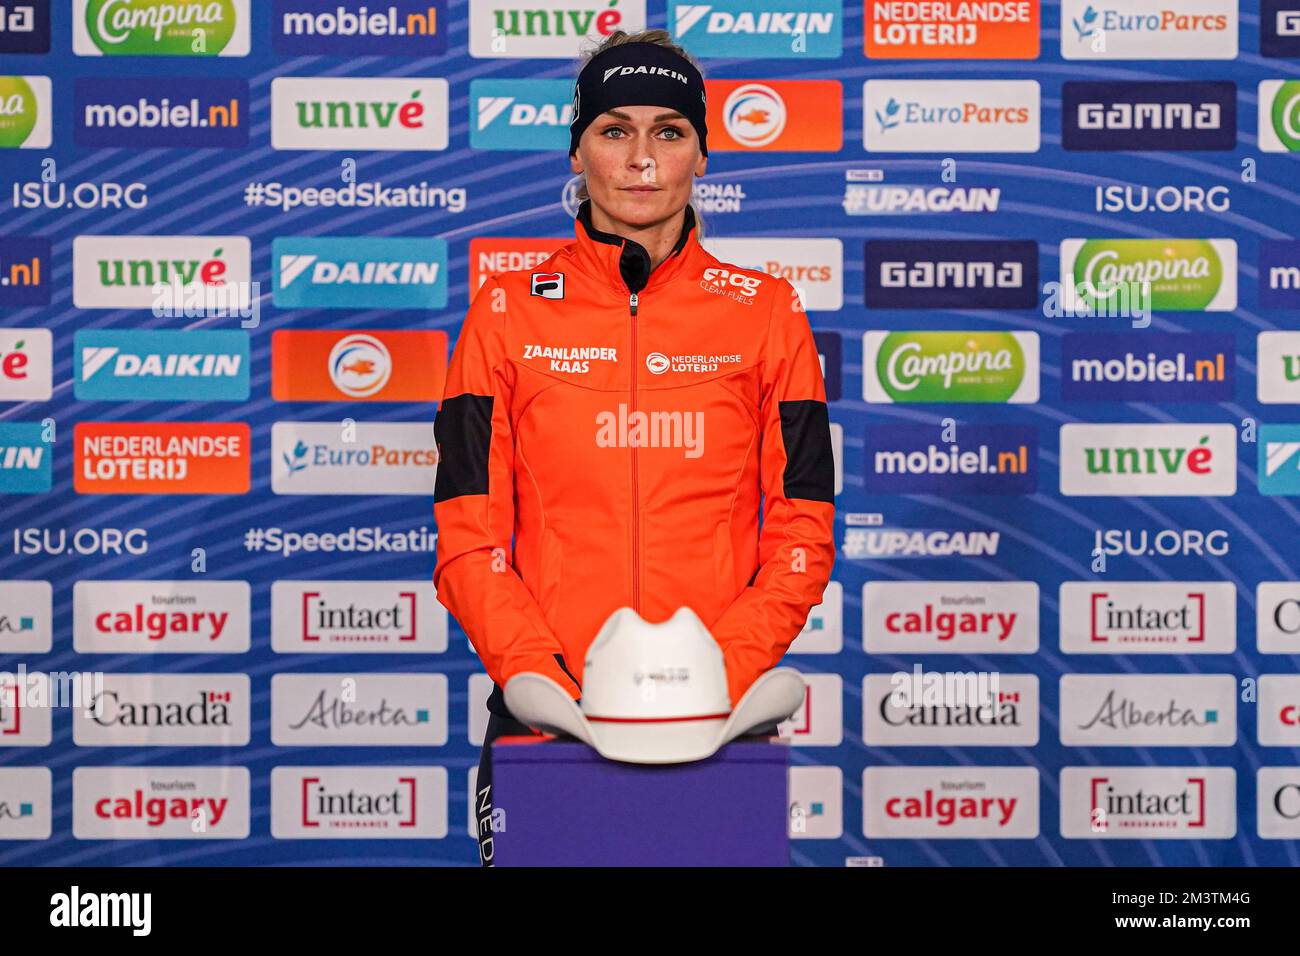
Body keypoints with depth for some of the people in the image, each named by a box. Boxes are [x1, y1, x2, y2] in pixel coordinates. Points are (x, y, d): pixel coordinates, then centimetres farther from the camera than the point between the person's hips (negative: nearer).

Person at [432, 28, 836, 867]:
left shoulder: (766, 311, 5)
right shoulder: (508, 312, 5)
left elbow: (802, 534, 2)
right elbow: (468, 540, 1)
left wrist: (719, 676, -11)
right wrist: (541, 681, -12)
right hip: (546, 720, 0)